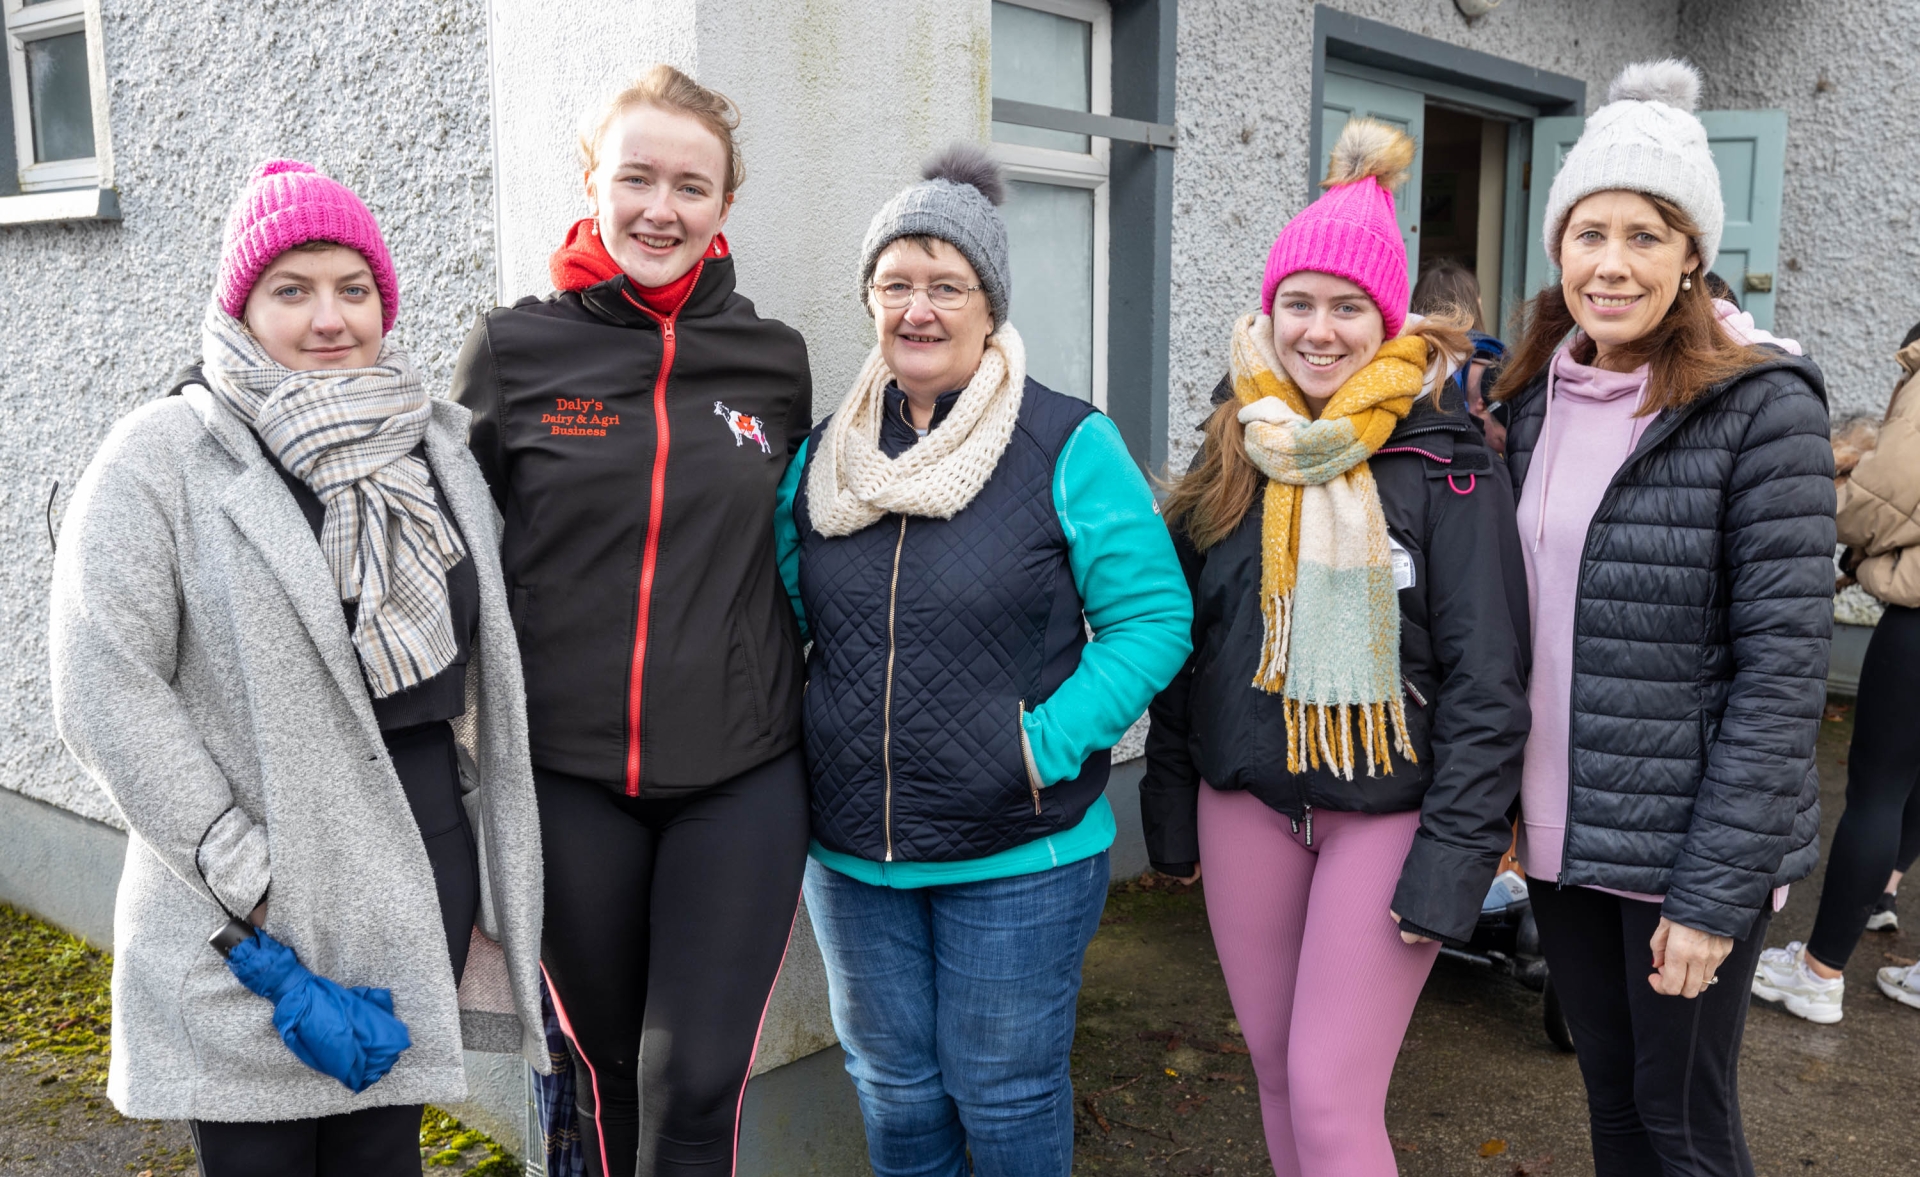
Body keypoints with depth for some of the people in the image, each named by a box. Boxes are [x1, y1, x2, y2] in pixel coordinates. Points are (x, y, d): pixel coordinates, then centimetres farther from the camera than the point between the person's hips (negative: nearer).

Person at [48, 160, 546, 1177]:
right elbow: (105, 690, -13)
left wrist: (495, 861, 10)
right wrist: (245, 871, -16)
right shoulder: (160, 459, -8)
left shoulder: (435, 440, 8)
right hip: (251, 919, -4)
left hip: (426, 864, 4)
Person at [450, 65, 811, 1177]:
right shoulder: (513, 349, -2)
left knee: (697, 1080, -1)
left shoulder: (774, 359, 2)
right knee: (610, 1064, 17)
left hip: (741, 781, 0)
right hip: (566, 777, 1)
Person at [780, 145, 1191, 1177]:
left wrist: (1047, 743, -20)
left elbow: (1152, 620, -12)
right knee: (894, 1094, 21)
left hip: (1020, 859, -4)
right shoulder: (822, 455, 3)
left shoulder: (1069, 446, -11)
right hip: (852, 856, 4)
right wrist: (791, 734, -2)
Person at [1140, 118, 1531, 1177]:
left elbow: (1485, 675, -10)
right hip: (1246, 802, 5)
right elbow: (1182, 634, 10)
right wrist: (1170, 796, 10)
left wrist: (1456, 850, -15)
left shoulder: (1444, 462, -9)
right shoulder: (1233, 454, 5)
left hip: (1385, 809, -4)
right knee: (1276, 1073, 15)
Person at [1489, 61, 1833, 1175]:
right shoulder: (1534, 400, 4)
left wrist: (1716, 890, -17)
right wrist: (1514, 810, 5)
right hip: (1561, 832, 5)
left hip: (1684, 840, -5)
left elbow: (1783, 664, -16)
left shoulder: (1761, 409, -13)